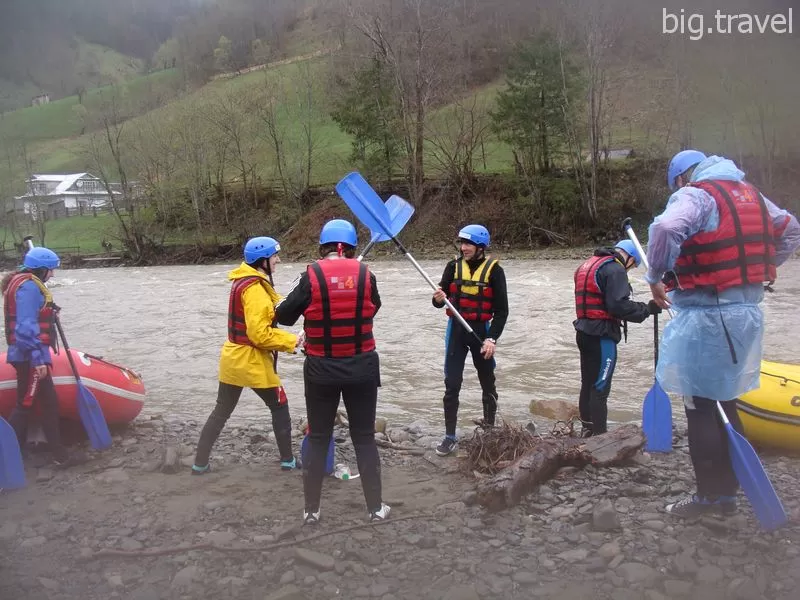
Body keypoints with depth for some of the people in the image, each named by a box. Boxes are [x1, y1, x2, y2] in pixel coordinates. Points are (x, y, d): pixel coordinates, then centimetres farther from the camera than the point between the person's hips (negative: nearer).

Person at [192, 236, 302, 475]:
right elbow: (259, 334, -25)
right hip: (251, 359, -9)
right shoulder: (254, 288, -21)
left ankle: (200, 463, 22)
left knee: (221, 411, 16)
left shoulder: (245, 282, 10)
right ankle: (288, 460, 19)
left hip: (232, 357, 9)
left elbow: (272, 310, 8)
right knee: (279, 406, 9)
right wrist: (290, 341, -18)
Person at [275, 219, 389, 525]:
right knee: (365, 437, 14)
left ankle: (311, 509, 20)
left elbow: (284, 316, -4)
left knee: (318, 439, 13)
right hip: (361, 368, 1)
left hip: (321, 370, -1)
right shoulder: (365, 274, -5)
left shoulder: (311, 276, -10)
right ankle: (375, 507, 20)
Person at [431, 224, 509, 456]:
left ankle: (489, 425, 35)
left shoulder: (493, 270, -8)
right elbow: (442, 297, 4)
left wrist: (492, 339, -16)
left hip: (481, 330, -2)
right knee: (452, 385, -2)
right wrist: (439, 299, -20)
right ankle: (450, 437, 4)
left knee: (487, 382, 15)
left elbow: (502, 310, -8)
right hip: (456, 329, 2)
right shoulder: (453, 266, 0)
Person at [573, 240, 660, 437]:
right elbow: (619, 305, -21)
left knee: (588, 383, 18)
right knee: (600, 387, -4)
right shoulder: (615, 269, -13)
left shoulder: (588, 264, 17)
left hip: (584, 331, 9)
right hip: (601, 335, -9)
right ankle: (599, 435, 1)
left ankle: (587, 430, 29)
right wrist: (647, 309, -13)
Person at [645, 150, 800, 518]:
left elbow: (666, 229, -30)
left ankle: (708, 495, 10)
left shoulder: (694, 195, -10)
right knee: (723, 403, 16)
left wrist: (656, 277, -16)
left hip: (706, 318, -8)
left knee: (702, 408, 2)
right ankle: (727, 493, 24)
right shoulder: (751, 195, 15)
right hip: (746, 311, 8)